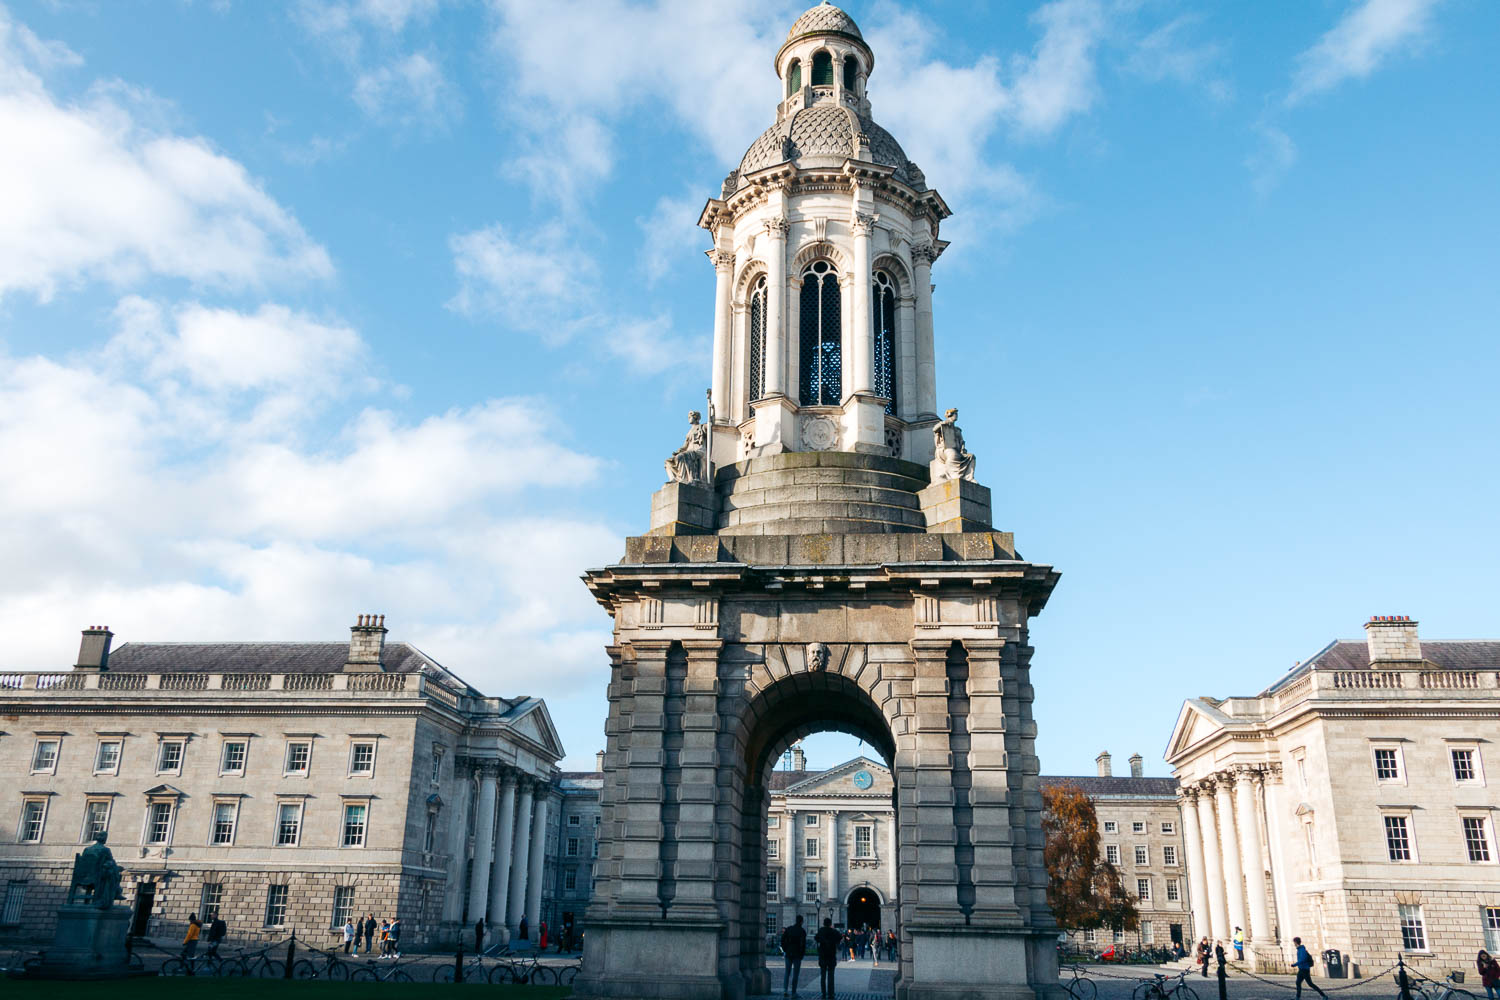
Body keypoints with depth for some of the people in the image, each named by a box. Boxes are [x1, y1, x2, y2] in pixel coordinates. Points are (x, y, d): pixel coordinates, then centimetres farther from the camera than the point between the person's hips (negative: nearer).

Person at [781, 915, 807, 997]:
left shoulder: (788, 929, 3)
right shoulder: (802, 931, -9)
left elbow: (782, 940, 2)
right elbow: (803, 943, -15)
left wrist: (785, 950, 11)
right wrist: (802, 954, -4)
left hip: (788, 954, 3)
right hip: (797, 955, -3)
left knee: (787, 972, 14)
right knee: (795, 974, 5)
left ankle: (785, 990, 0)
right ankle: (793, 992, 6)